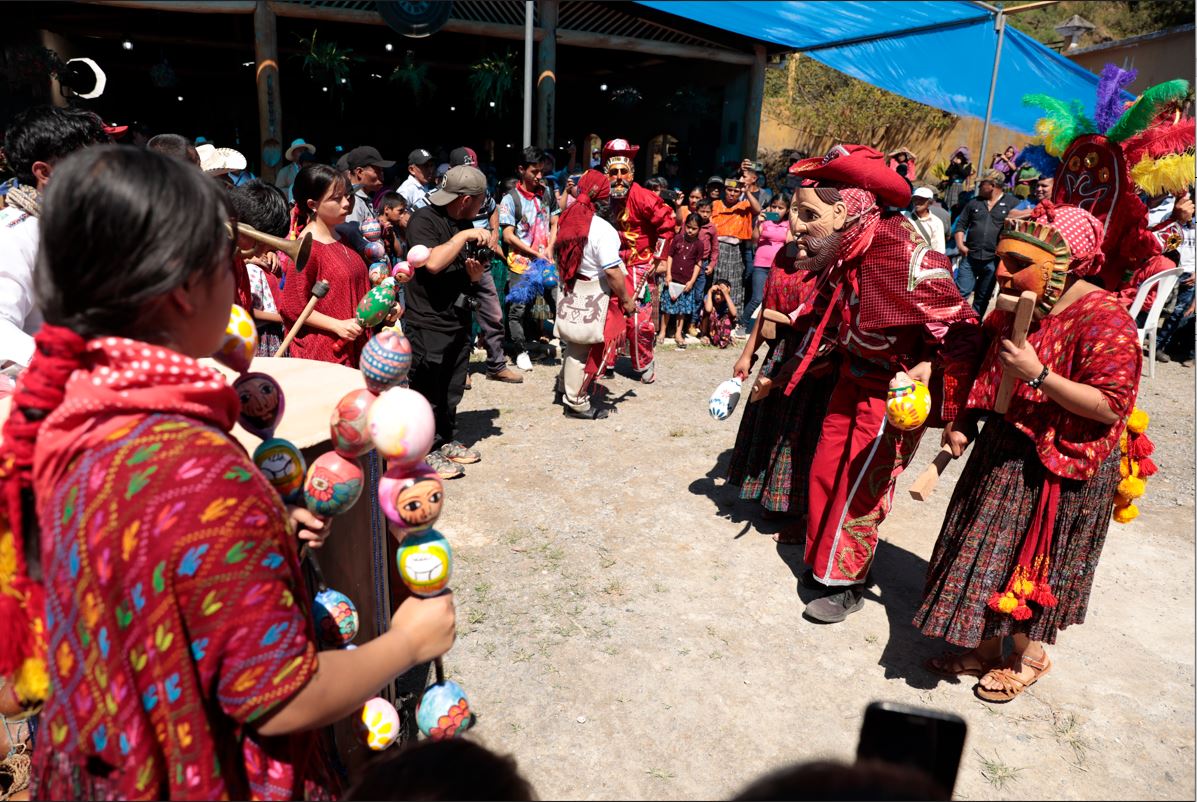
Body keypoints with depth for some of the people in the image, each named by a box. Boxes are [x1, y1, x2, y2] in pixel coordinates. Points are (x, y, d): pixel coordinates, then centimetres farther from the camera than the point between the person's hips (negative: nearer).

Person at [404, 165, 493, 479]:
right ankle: (425, 452, 14)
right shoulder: (424, 220, -13)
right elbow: (432, 262, -30)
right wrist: (465, 236, -24)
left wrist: (474, 273, -1)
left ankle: (446, 441, 31)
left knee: (452, 390, 16)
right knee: (428, 392, 1)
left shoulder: (464, 223, 13)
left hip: (458, 320, 8)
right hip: (428, 323, -8)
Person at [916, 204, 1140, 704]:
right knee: (986, 555, 15)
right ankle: (983, 648, 34)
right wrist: (964, 421, 4)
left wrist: (1038, 374, -30)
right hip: (1002, 453, 8)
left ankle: (1030, 655, 32)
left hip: (1057, 470, -7)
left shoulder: (1104, 320, -20)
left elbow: (1112, 406, -25)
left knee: (1027, 565, 7)